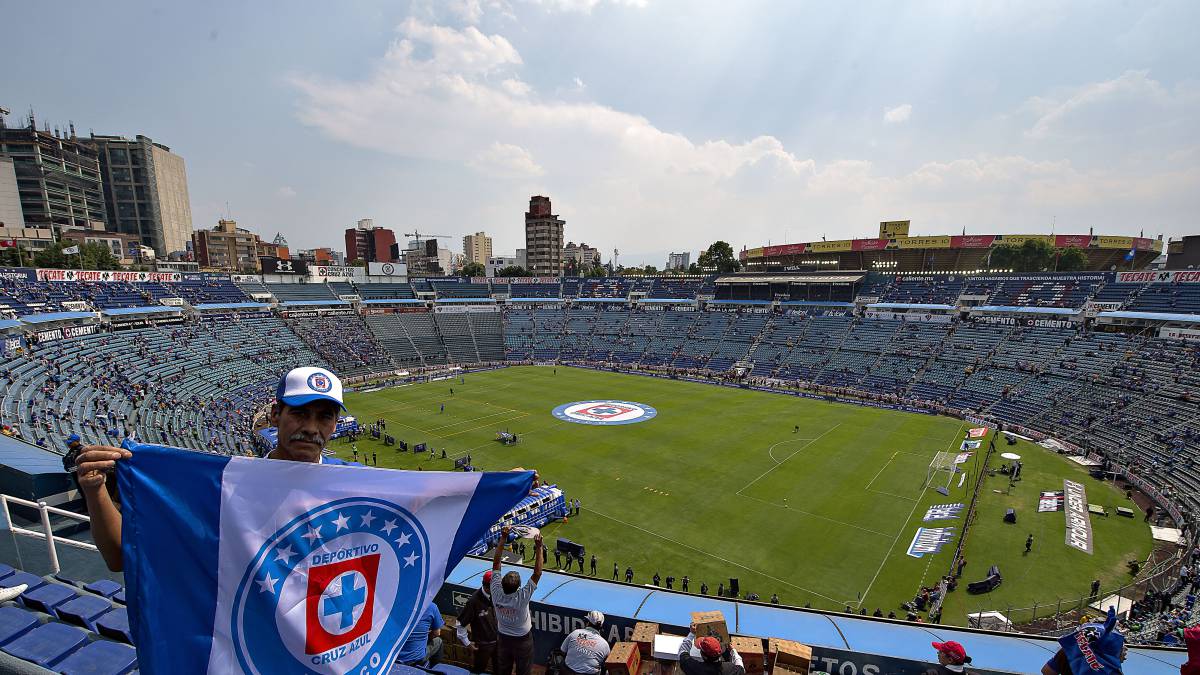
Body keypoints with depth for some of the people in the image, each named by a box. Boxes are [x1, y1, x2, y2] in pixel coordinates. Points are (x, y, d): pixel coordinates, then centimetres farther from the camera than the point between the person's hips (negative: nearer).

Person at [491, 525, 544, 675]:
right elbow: (537, 573, -38)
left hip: (504, 637, 3)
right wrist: (539, 548, -40)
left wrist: (503, 539, -27)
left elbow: (496, 563, -25)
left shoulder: (497, 593, -29)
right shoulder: (522, 598, -37)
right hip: (522, 640, -3)